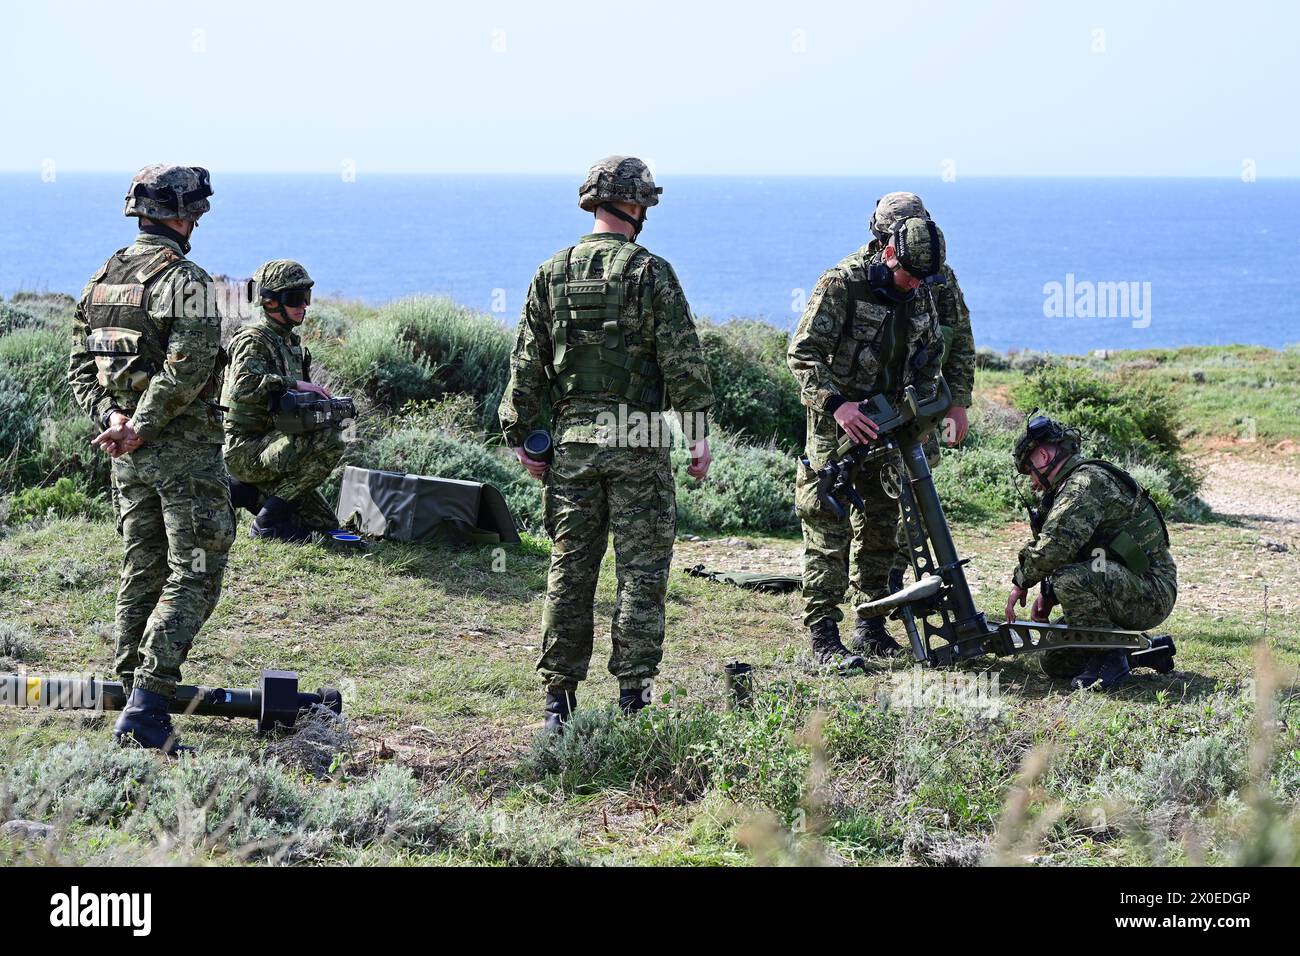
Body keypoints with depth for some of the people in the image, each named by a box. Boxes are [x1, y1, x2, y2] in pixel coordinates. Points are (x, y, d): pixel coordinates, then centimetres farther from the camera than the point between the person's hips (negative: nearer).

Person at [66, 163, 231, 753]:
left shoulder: (102, 279, 10)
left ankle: (133, 690, 21)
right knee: (194, 573, -4)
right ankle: (146, 706, -13)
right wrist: (143, 429, -16)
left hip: (128, 456, 8)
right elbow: (186, 369, -24)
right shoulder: (184, 279, -14)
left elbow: (80, 366, 9)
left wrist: (111, 421, -2)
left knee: (142, 570, 17)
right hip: (184, 449, -8)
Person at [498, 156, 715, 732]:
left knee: (570, 568, 9)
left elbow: (526, 365, 7)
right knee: (641, 570, 2)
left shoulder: (552, 274, 5)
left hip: (572, 440, 4)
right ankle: (633, 694, 1)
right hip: (637, 442, -4)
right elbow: (683, 362, -10)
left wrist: (521, 437, 13)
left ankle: (559, 698, 11)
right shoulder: (651, 273, -7)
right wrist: (699, 433, -5)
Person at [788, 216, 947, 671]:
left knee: (881, 526, 10)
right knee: (828, 529, -9)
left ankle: (869, 627, 19)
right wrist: (837, 404, -31)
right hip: (837, 421, -7)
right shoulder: (842, 285, -16)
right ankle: (823, 636, -10)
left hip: (887, 423, 7)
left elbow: (931, 352, 19)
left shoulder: (918, 294, 4)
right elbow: (803, 352, -19)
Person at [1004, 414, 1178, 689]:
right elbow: (1068, 552, 26)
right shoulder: (1073, 486, 18)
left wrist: (1021, 581, -12)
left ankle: (1109, 657, -17)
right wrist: (1048, 595, 9)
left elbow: (1055, 547, -29)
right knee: (1054, 662, 8)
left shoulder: (1087, 483, -18)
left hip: (1152, 592, -10)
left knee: (1072, 579, -33)